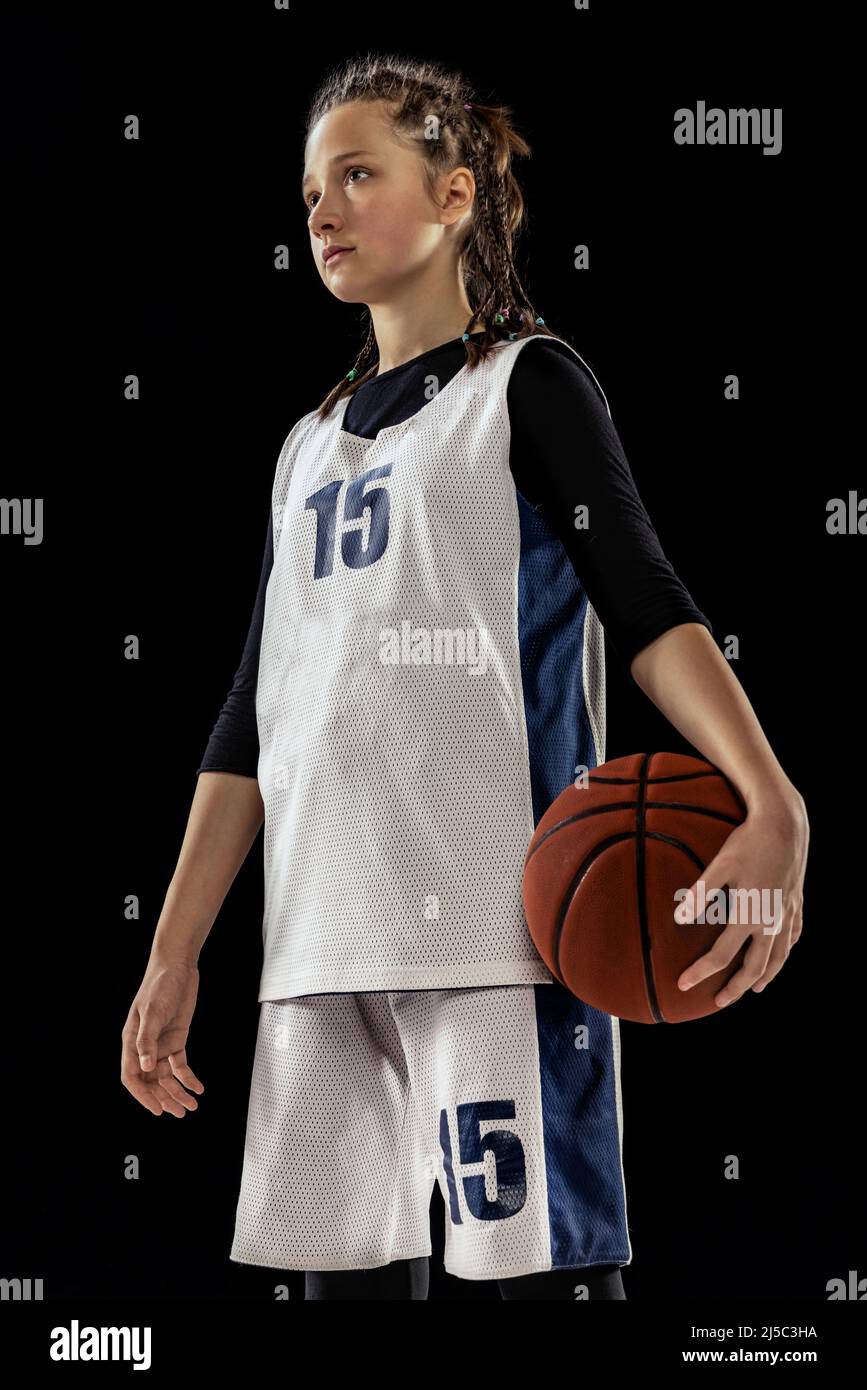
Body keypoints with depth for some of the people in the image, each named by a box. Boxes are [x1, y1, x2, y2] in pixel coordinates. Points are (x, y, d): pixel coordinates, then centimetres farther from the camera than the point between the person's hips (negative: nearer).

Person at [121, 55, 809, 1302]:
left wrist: (771, 808, -24)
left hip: (493, 927, -6)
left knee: (545, 1266, -9)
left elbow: (645, 605, -8)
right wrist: (174, 955, 18)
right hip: (323, 941, 6)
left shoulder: (525, 382, 4)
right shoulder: (312, 446, 22)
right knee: (342, 1268, 6)